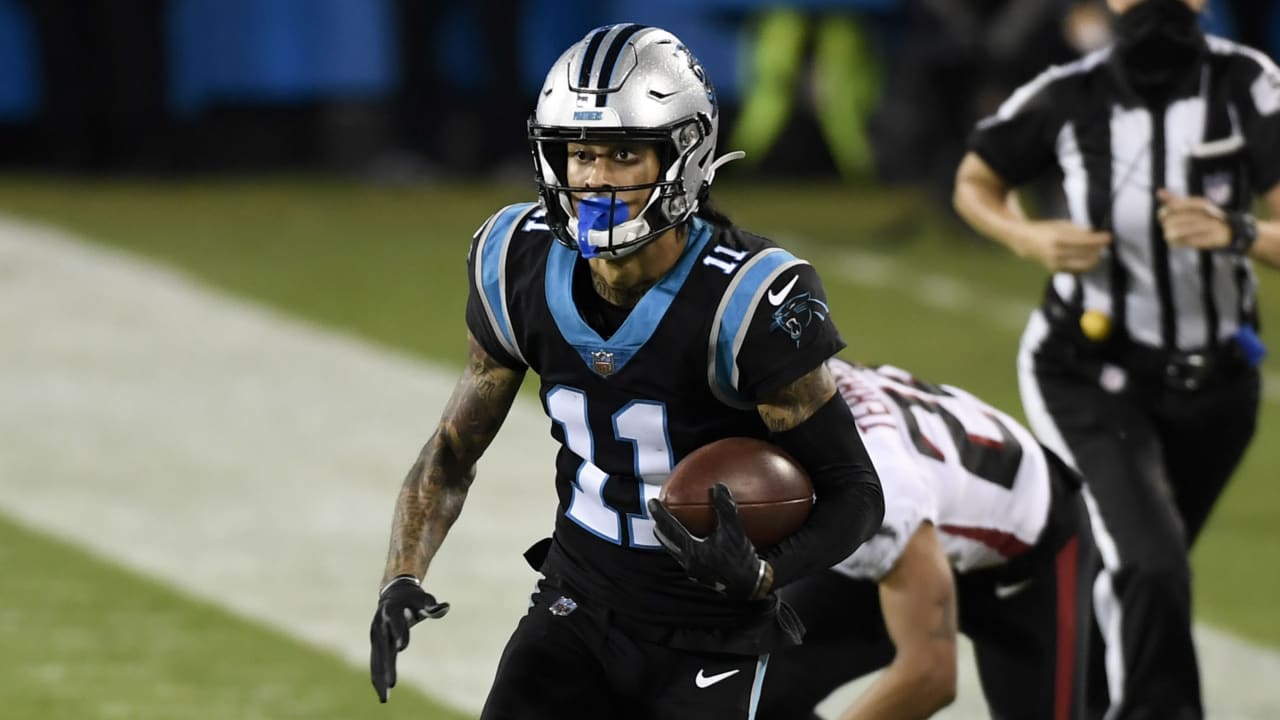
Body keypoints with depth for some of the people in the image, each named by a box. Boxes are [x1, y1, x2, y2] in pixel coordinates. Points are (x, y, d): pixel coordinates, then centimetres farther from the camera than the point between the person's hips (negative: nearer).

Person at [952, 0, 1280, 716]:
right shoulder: (1072, 96, -13)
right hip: (1093, 376, -2)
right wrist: (1031, 239, -14)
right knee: (1153, 566, -22)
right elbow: (976, 182, 6)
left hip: (1214, 382, 2)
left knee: (1145, 570, 20)